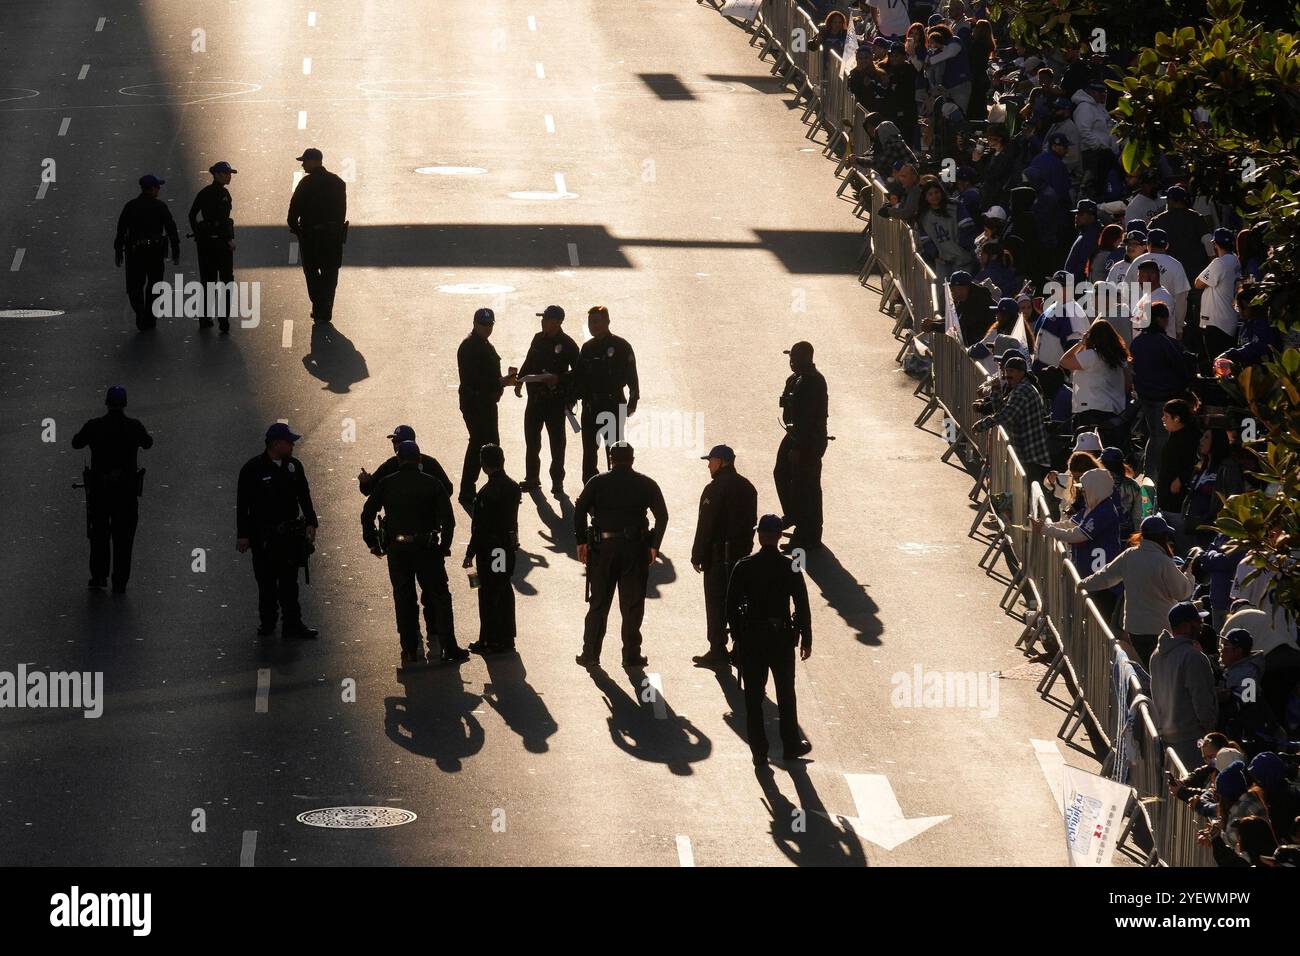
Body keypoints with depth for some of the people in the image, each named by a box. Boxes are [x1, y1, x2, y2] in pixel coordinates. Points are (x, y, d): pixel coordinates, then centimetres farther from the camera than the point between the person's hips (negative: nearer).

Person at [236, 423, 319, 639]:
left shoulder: (294, 466, 6)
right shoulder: (253, 469, -8)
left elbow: (304, 497, 14)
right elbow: (242, 505, -5)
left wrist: (310, 523, 3)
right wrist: (243, 535, -7)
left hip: (290, 533, 3)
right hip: (263, 537, -3)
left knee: (289, 580, 2)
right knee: (267, 581, 6)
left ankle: (293, 624, 3)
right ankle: (267, 623, 19)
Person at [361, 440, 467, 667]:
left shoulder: (386, 484, 1)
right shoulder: (432, 483, -2)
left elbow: (367, 515, 1)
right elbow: (448, 518, -7)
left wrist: (374, 544, 9)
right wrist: (444, 545, 3)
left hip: (397, 549, 1)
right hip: (427, 547, -1)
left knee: (404, 599, 9)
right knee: (439, 597, 5)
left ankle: (410, 650, 8)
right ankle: (449, 649, 2)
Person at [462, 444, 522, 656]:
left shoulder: (486, 493, -21)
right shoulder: (514, 488, 1)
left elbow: (479, 527, -19)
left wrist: (470, 554, -13)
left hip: (489, 549, -7)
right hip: (509, 547, 7)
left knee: (489, 594, 2)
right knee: (505, 592, 16)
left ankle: (490, 640, 7)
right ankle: (506, 639, 23)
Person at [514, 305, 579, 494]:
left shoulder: (567, 344, -8)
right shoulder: (539, 339, 8)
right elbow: (529, 363, 18)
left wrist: (559, 379, -18)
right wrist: (520, 381, 7)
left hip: (556, 399, -6)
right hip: (535, 397, 6)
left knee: (557, 441, 1)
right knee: (531, 438, 9)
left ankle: (557, 482, 8)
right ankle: (531, 478, 20)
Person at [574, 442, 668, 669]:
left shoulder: (597, 483, 1)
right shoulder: (646, 484, 3)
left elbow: (579, 510, -7)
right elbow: (662, 516, 0)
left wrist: (581, 542, -2)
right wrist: (654, 545, 4)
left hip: (603, 548, 0)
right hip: (635, 548, 0)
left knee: (598, 603, 8)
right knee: (632, 605, 6)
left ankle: (590, 653, 8)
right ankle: (631, 655, 6)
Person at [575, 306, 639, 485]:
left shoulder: (620, 346, -5)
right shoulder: (587, 348, 11)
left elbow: (631, 376, -7)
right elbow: (579, 377, 16)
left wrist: (632, 402, -12)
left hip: (613, 405, -5)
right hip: (590, 406, 5)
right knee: (589, 450, 7)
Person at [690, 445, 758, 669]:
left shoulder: (715, 489, -16)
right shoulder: (747, 487, 9)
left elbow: (706, 525, -17)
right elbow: (751, 521, 14)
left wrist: (698, 556, -11)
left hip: (718, 555, -8)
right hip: (741, 553, 8)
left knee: (716, 603, -2)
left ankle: (717, 650, -2)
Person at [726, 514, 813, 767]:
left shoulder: (744, 567, -8)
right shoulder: (790, 568, -9)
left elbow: (731, 606, -4)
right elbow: (802, 606, -6)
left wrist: (738, 635, 8)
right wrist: (806, 639, 5)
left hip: (751, 639, 0)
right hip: (782, 638, 0)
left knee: (753, 697, 8)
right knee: (786, 694, 16)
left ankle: (759, 751, 8)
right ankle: (791, 746, 25)